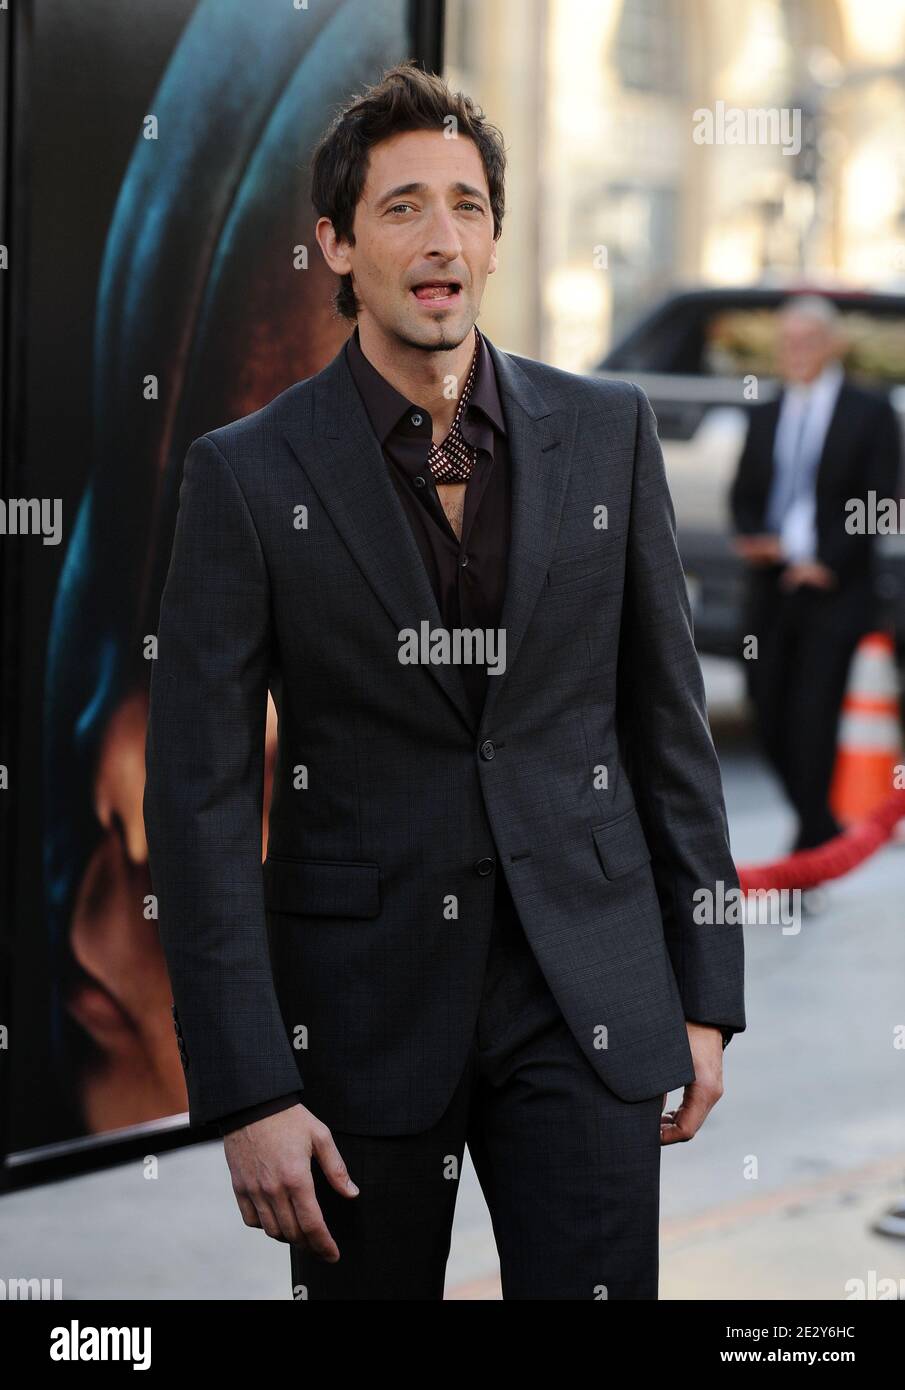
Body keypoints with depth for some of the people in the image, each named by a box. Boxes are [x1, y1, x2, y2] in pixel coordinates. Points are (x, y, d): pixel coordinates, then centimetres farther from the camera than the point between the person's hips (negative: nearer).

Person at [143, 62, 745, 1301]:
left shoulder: (607, 433, 3)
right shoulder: (251, 475, -5)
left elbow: (670, 719, 9)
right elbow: (202, 797, -7)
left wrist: (705, 992, 6)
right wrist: (246, 1093, -12)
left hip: (582, 997, 1)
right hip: (361, 1000, -1)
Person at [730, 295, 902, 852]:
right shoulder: (766, 416, 16)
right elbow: (744, 494, 16)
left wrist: (827, 562, -13)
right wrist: (756, 538, -5)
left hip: (834, 591, -5)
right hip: (771, 589, 5)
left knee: (813, 716, -11)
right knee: (771, 714, 2)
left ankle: (813, 840, -4)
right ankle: (822, 826, 17)